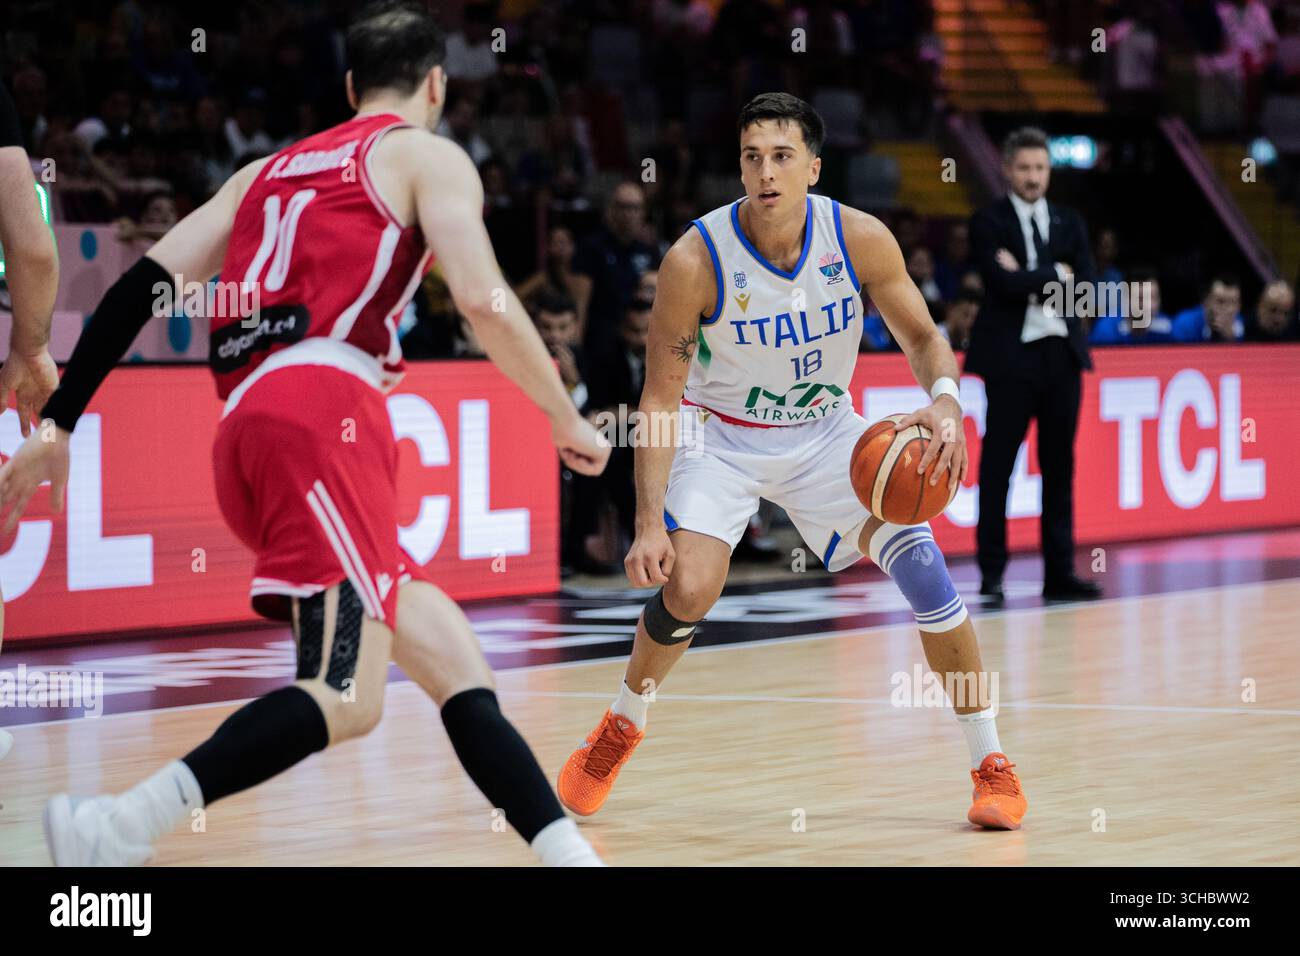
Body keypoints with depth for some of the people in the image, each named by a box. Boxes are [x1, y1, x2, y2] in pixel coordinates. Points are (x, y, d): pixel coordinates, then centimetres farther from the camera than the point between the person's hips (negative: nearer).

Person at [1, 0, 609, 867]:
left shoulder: (271, 170, 29)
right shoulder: (428, 155, 12)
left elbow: (143, 284, 19)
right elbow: (486, 303, -4)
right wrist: (568, 419, 9)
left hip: (247, 428, 8)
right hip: (324, 406, -8)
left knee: (454, 662, 11)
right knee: (349, 696, -18)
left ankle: (567, 852, 5)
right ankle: (118, 830, -32)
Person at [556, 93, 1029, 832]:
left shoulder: (860, 239, -19)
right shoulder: (696, 261, -25)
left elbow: (922, 336, -7)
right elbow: (661, 397, -19)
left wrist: (944, 402, -30)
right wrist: (650, 522, -26)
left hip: (825, 430, 2)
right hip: (722, 433, -2)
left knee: (918, 560, -14)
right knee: (687, 589, -20)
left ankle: (991, 763, -1)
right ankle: (622, 727, 12)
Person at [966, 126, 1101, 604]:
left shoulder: (1069, 222, 13)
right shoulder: (988, 222, -1)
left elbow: (1085, 285, -1)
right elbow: (1004, 282, -16)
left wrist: (1030, 279, -8)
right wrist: (1055, 275, -7)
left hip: (1062, 354, 4)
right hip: (1011, 355, -4)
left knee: (1059, 467, 7)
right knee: (997, 467, -1)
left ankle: (1059, 572, 11)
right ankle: (992, 573, 3)